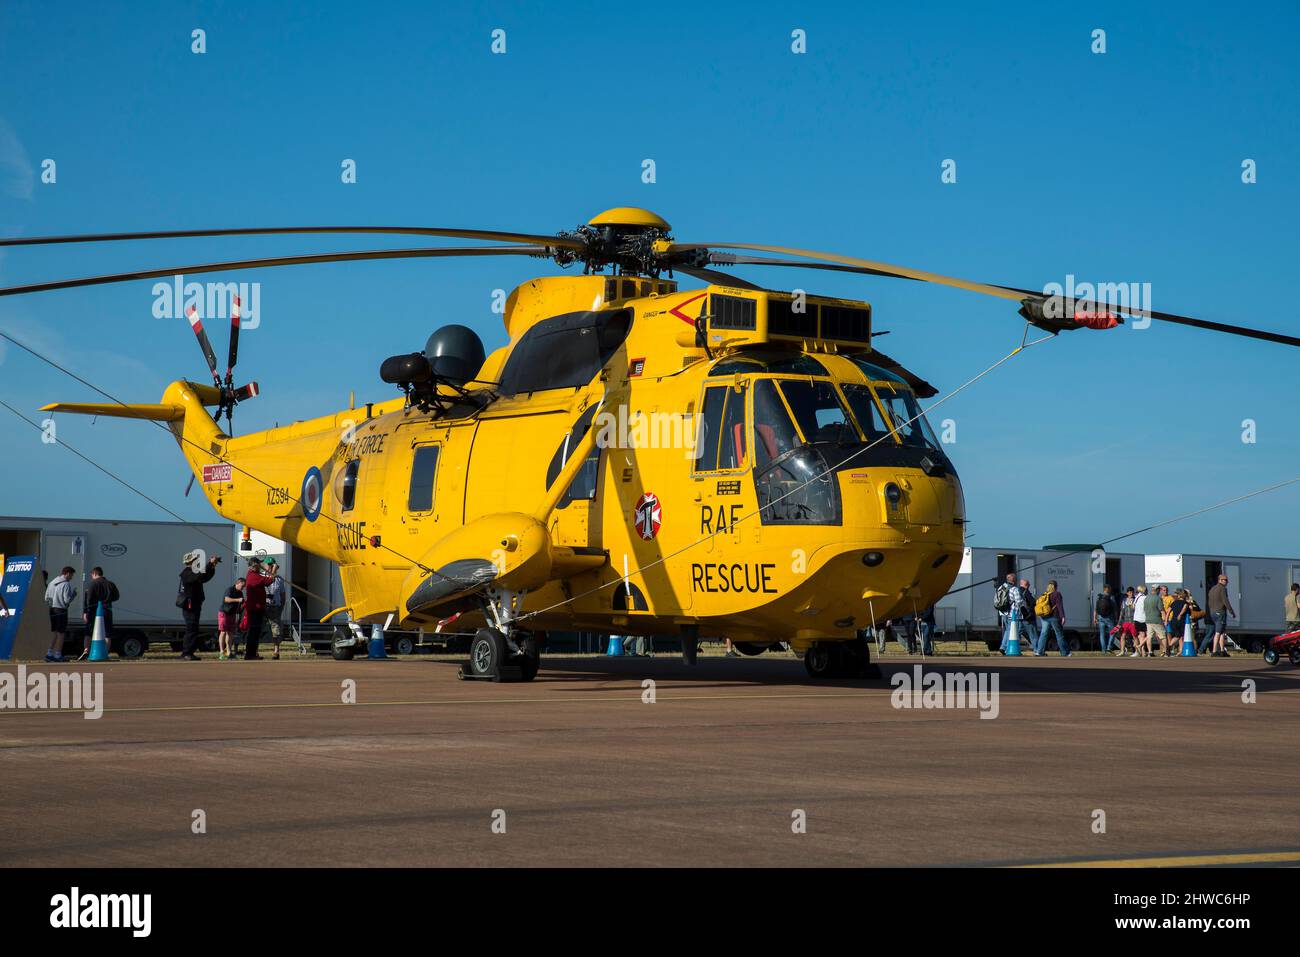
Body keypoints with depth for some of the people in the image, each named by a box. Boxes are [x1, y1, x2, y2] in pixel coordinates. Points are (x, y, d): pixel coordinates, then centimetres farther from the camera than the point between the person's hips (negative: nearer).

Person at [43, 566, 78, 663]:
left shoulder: (51, 583, 10)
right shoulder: (66, 584, -12)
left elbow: (46, 599, 11)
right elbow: (67, 600, -16)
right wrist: (74, 595, 2)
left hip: (52, 609, 7)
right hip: (61, 610, -7)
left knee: (55, 633, 15)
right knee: (61, 633, 2)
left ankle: (49, 653, 12)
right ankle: (58, 655, 4)